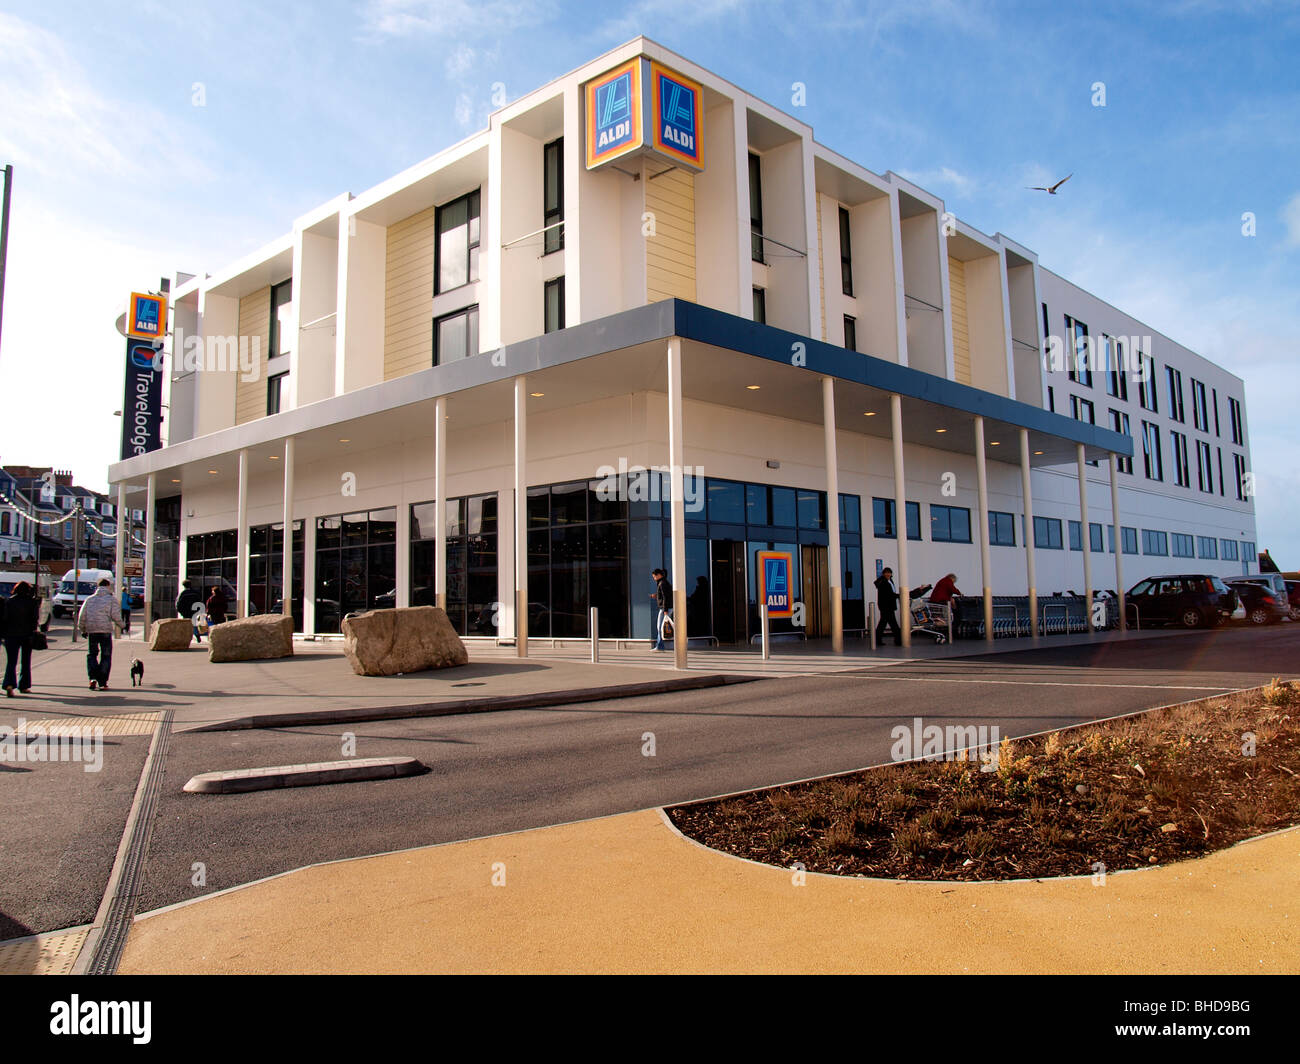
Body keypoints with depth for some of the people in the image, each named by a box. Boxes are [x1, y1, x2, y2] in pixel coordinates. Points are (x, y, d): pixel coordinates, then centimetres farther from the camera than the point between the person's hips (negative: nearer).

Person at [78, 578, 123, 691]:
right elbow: (115, 615, -9)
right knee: (106, 656, 5)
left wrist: (83, 630, 22)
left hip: (91, 631, 3)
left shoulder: (89, 599, 11)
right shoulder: (112, 599, 0)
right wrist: (121, 625, 7)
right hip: (106, 631, -3)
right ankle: (102, 683, 2)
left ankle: (93, 677, -3)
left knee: (91, 654, 16)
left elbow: (82, 616, 11)